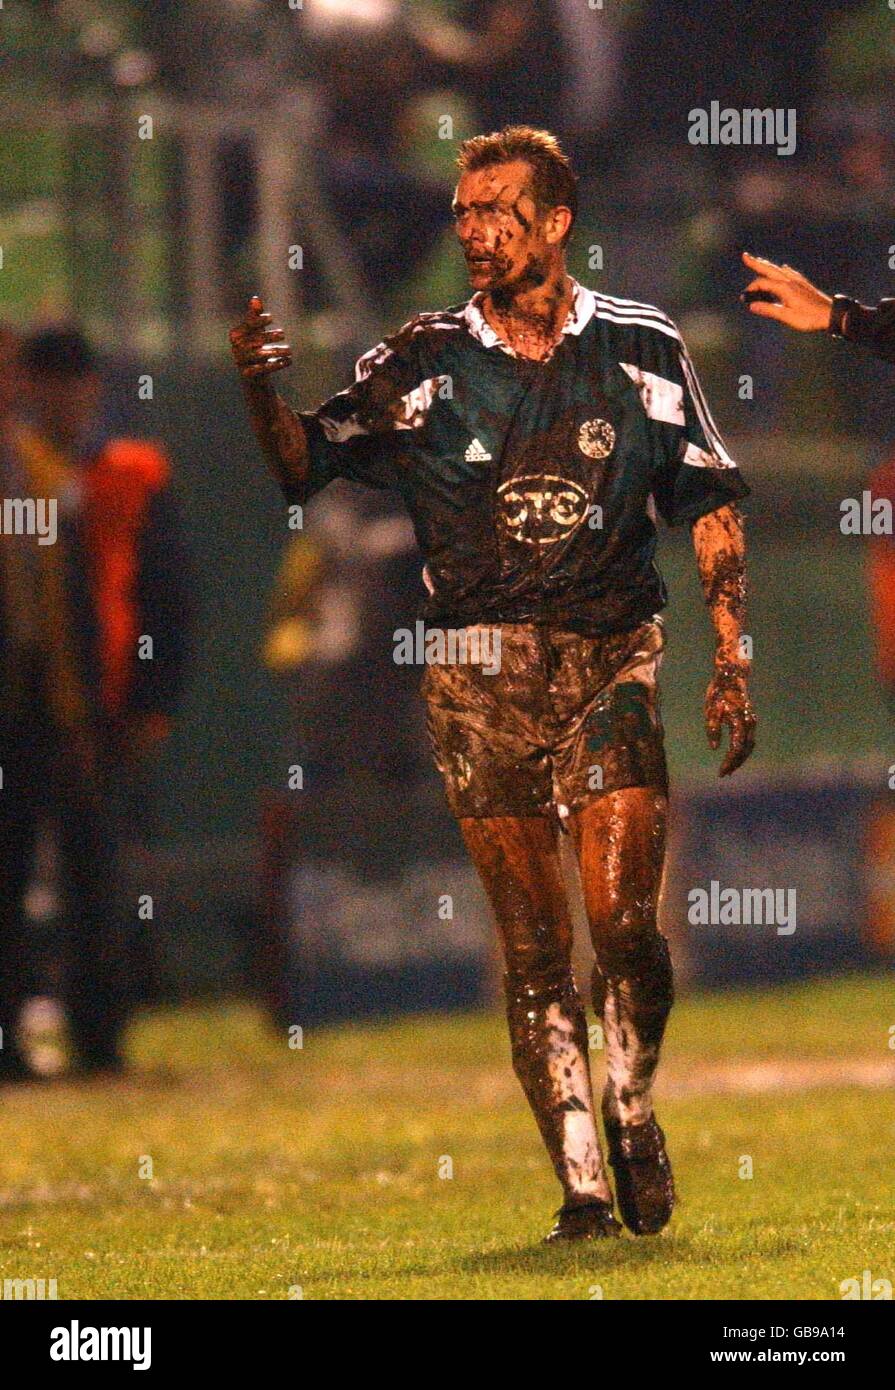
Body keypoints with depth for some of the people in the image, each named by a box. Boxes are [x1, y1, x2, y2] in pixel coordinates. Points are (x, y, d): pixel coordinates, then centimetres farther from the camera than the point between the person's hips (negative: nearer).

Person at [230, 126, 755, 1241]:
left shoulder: (642, 350, 6)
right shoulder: (424, 363, 6)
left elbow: (710, 507, 9)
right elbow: (308, 459, 3)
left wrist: (731, 658, 3)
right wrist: (260, 390, -17)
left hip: (612, 658, -1)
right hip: (480, 668, 1)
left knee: (623, 919, -12)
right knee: (533, 941, -2)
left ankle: (632, 1110, 15)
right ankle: (581, 1183, 4)